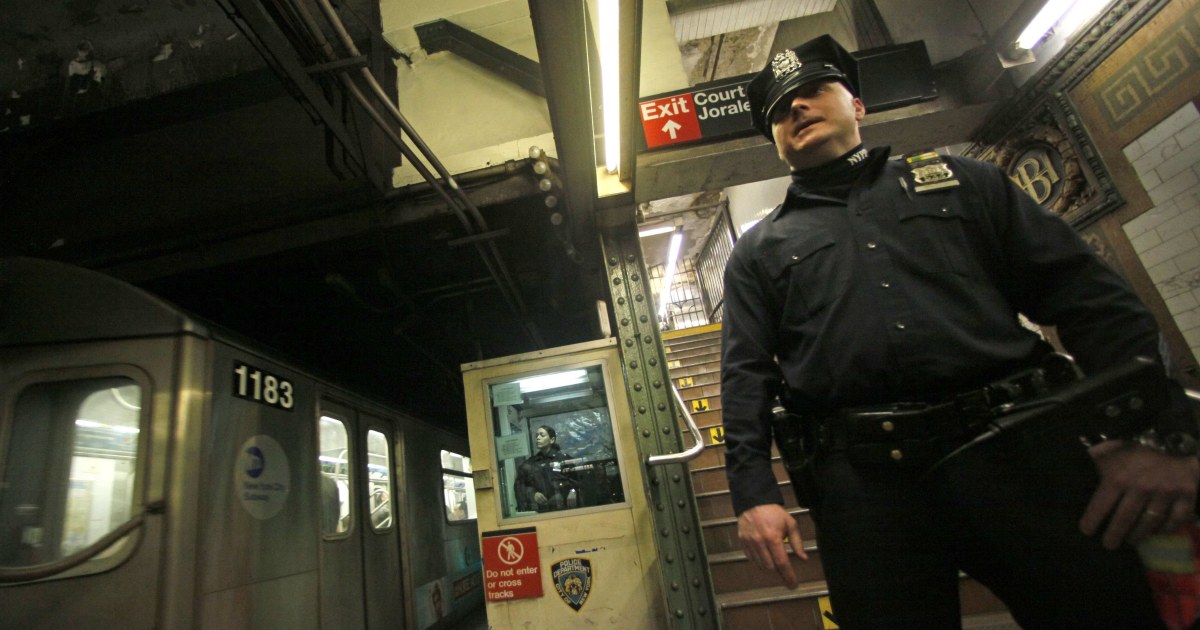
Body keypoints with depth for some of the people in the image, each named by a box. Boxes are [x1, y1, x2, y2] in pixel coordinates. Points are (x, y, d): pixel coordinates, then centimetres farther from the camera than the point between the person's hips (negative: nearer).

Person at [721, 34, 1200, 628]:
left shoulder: (962, 180, 16)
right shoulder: (758, 250, 13)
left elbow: (1088, 293, 10)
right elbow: (745, 375, 4)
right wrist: (753, 491, -8)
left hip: (1019, 448, 2)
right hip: (863, 479, -1)